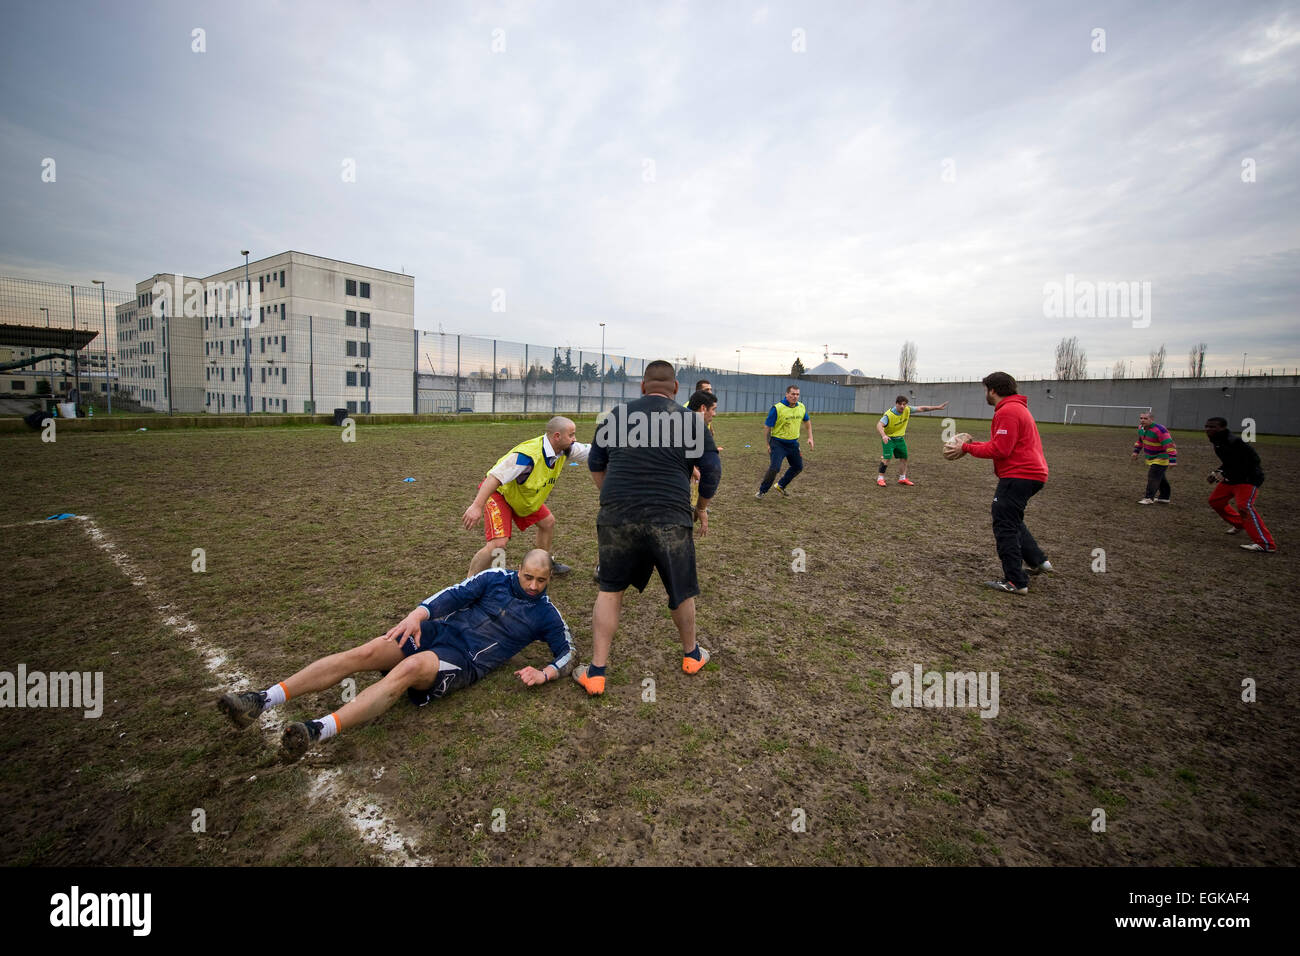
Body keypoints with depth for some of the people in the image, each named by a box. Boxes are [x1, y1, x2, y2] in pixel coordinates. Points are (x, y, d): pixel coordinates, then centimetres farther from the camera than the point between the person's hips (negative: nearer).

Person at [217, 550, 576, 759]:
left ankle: (318, 730, -45)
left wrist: (544, 673, -12)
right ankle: (263, 700, -17)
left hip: (467, 661, -3)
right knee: (368, 652, -18)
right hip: (441, 630, 4)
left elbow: (568, 652, 8)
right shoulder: (496, 578, 10)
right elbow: (454, 594, 0)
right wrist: (417, 615, -16)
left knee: (411, 667, -35)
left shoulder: (546, 615, 6)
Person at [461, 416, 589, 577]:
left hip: (524, 496, 9)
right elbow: (495, 477, -40)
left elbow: (590, 451, 2)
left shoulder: (566, 450, -14)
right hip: (499, 493, -8)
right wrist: (477, 506, -46)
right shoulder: (528, 455, -37)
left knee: (548, 522, 16)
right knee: (498, 543, -21)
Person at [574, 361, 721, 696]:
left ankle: (596, 672, 19)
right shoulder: (691, 420, 3)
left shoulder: (616, 415, 10)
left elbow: (595, 464, 18)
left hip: (617, 516, 2)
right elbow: (712, 470, 4)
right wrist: (702, 508, 20)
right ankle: (692, 655, 40)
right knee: (681, 591, 19)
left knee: (610, 590, 17)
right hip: (670, 519, -1)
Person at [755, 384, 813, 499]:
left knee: (798, 467, 16)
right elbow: (768, 427, -12)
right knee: (774, 468, -17)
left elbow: (807, 421, 18)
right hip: (778, 443, -6)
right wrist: (768, 445, -11)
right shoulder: (777, 408, -17)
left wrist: (810, 437, 11)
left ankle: (781, 486, 36)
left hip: (793, 443, 6)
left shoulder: (801, 407, 0)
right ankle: (762, 491, 3)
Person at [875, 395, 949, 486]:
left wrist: (938, 407, 1)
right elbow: (879, 425, -38)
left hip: (900, 438, 7)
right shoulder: (889, 414, -26)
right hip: (888, 438, -7)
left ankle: (902, 478, 26)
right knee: (886, 458, -19)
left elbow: (921, 408, 0)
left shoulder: (907, 410, -9)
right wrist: (883, 435, -56)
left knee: (904, 458, 12)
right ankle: (880, 478, -10)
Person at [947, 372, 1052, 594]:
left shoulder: (1007, 411, -16)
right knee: (1013, 521, 24)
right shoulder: (1017, 408, 19)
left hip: (1018, 476, -11)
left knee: (1004, 526, -6)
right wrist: (973, 444, 13)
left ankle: (1016, 582, -4)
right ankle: (1038, 561, 28)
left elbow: (999, 450, -22)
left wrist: (967, 448, -12)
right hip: (1030, 473, 11)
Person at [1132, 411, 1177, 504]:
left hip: (1161, 458, -8)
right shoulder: (1141, 428, -1)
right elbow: (1140, 440, 21)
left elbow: (1169, 445, -31)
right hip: (1151, 458, 9)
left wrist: (1172, 460, -35)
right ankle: (1164, 497, 29)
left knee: (1153, 476, -14)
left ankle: (1149, 498, -10)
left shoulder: (1159, 430, -28)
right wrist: (1136, 451, 17)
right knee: (1160, 477, 18)